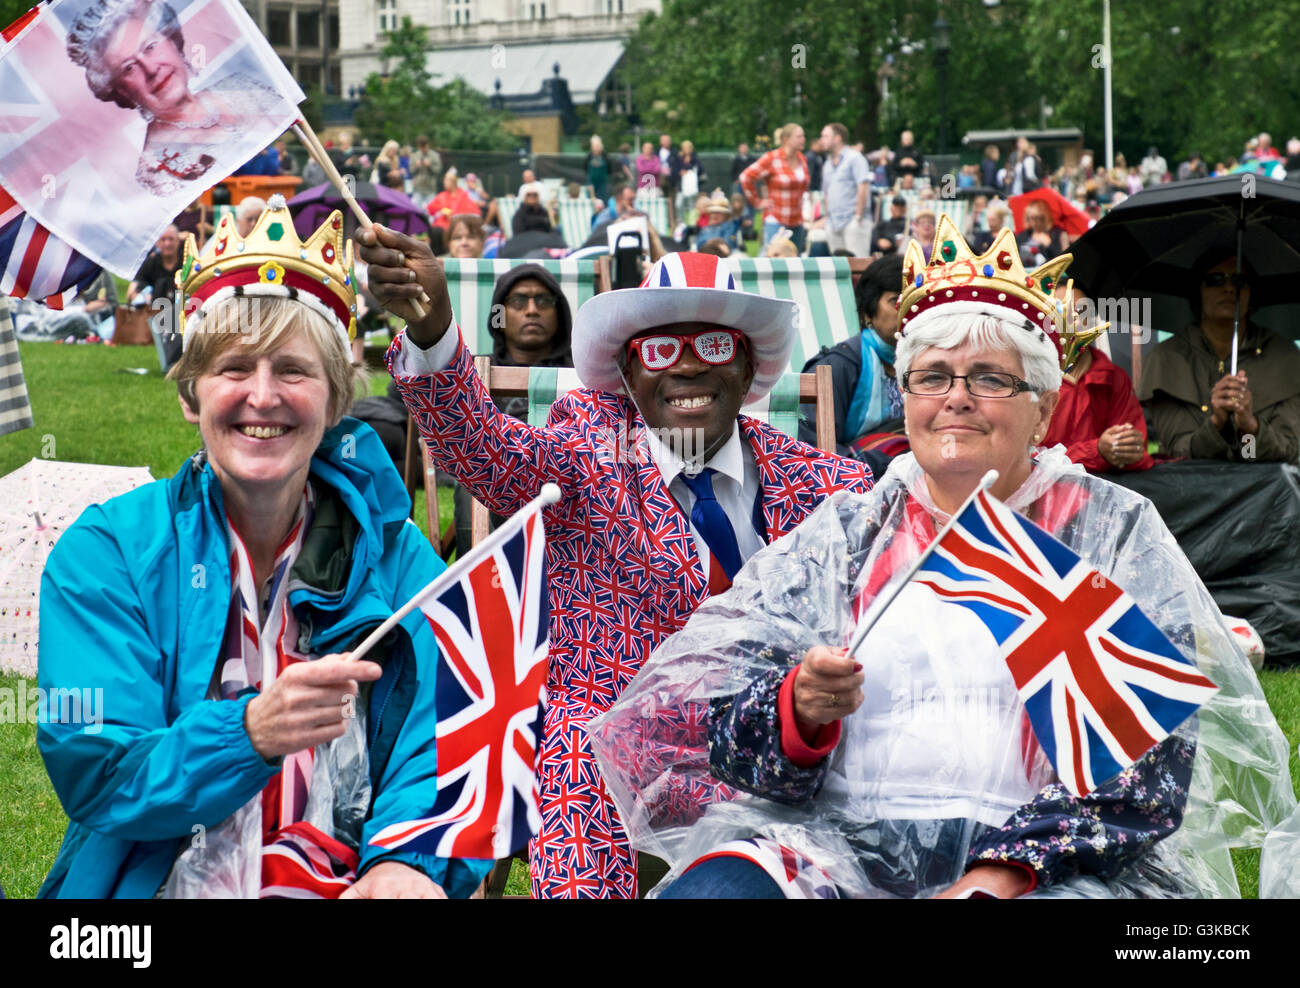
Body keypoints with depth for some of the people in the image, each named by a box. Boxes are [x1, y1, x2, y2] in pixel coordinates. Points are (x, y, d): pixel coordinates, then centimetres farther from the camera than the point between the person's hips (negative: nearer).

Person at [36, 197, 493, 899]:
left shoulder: (397, 557, 6)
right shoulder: (105, 551, 0)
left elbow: (436, 743, -2)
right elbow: (94, 779, -9)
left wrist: (410, 859, -22)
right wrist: (252, 731, -25)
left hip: (347, 885, 0)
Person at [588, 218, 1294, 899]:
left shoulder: (1114, 529, 13)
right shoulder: (842, 532, 17)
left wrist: (1008, 867, -14)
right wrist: (799, 709, -14)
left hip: (1059, 862, -1)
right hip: (846, 845, 2)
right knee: (710, 885, -28)